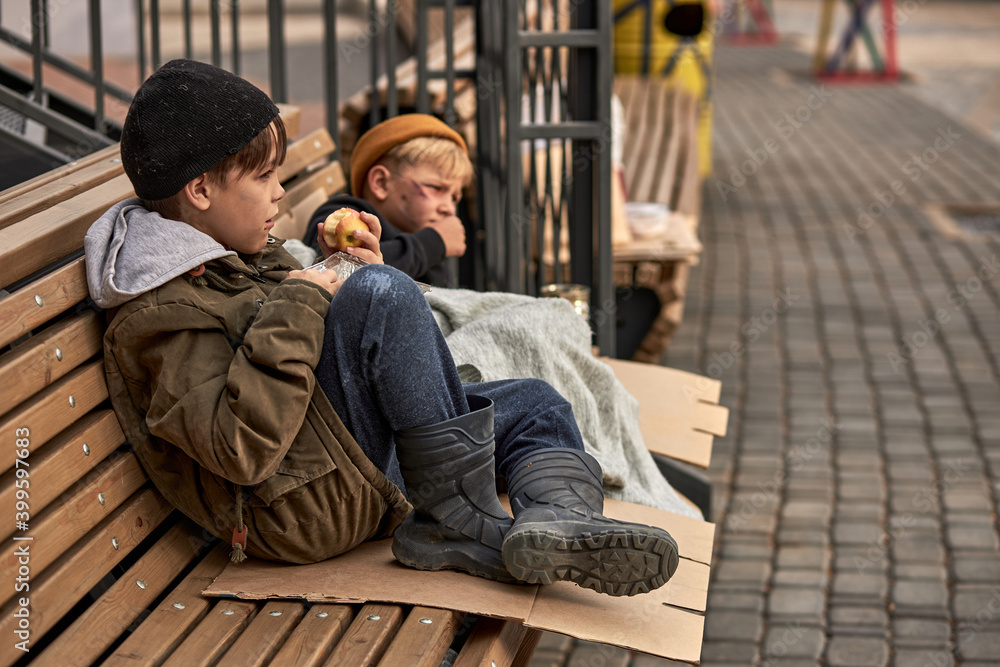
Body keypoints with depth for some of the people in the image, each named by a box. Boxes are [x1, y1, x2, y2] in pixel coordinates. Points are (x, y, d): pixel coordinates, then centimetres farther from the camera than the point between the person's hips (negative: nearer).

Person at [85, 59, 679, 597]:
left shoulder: (238, 256, 17)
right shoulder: (162, 310, -15)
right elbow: (240, 448, -28)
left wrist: (347, 275, 8)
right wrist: (296, 308, -22)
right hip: (305, 509, -11)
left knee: (535, 405, 12)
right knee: (380, 293, -24)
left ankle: (556, 515, -24)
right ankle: (459, 516, -19)